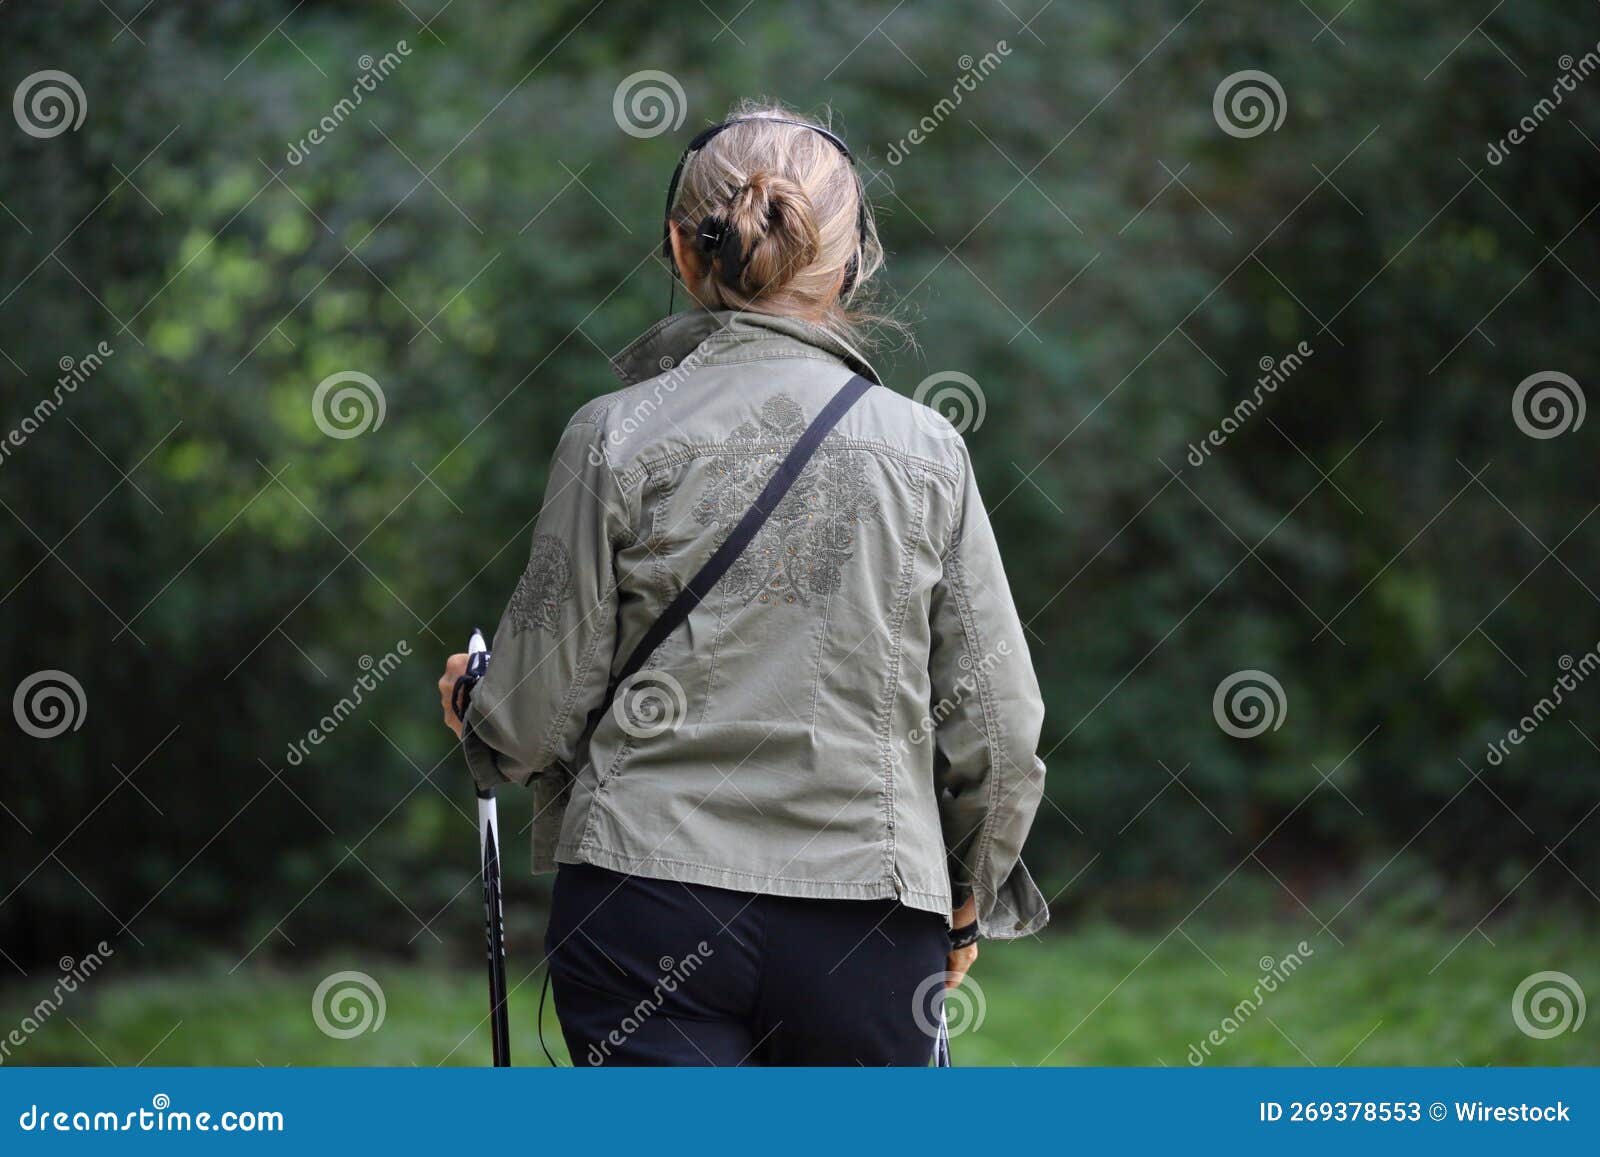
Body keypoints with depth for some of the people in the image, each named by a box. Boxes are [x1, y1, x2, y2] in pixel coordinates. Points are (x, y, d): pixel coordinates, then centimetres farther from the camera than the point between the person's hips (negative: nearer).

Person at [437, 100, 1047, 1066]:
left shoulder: (618, 437, -3)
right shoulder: (923, 450, 2)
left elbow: (540, 715, -2)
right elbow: (997, 727, 4)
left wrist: (477, 715, 22)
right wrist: (965, 895, 21)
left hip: (646, 903, -1)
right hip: (866, 914, 1)